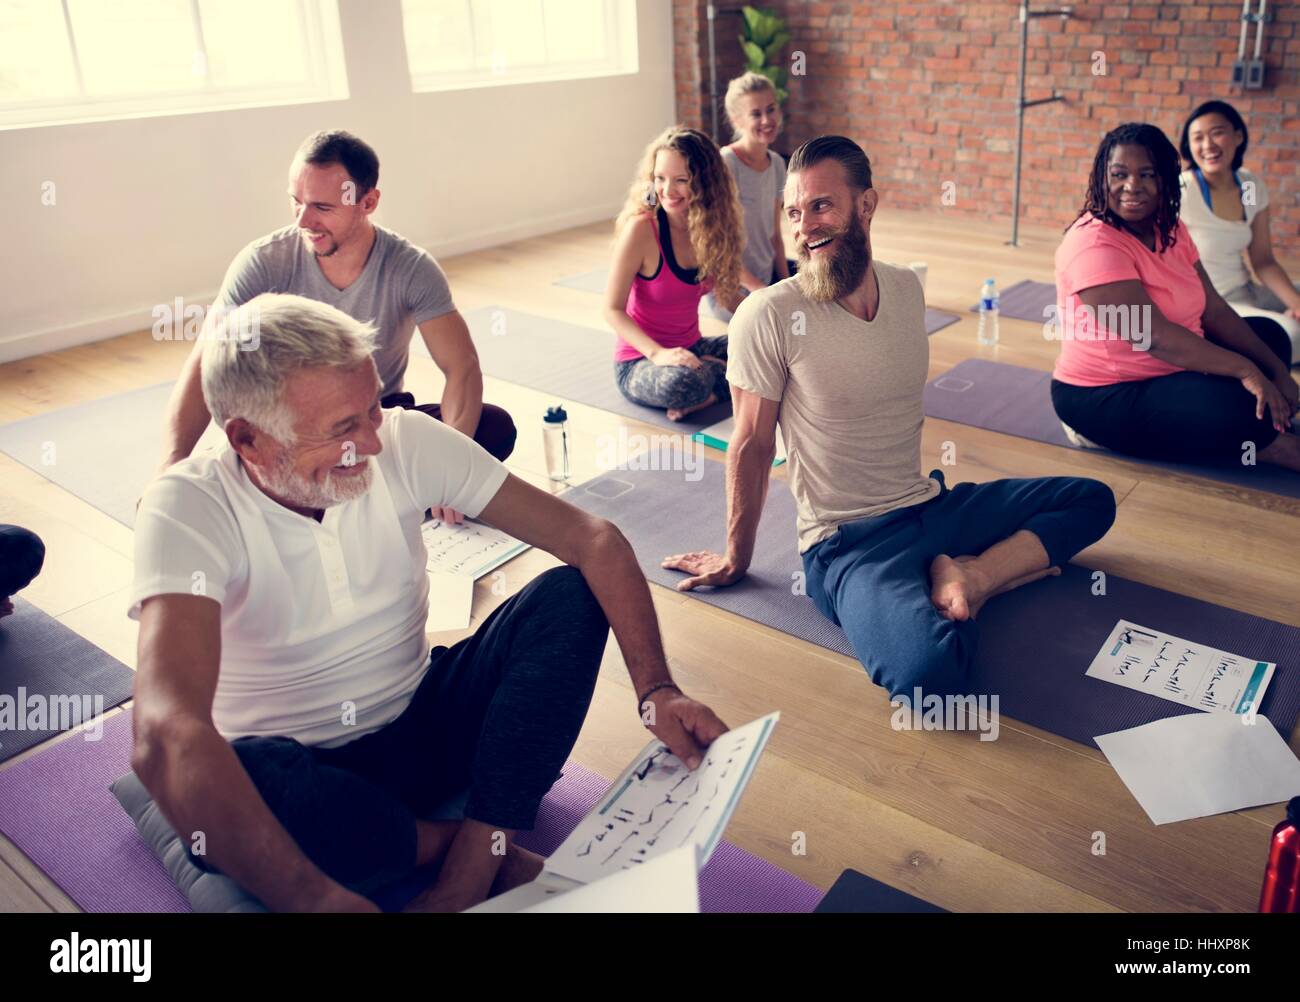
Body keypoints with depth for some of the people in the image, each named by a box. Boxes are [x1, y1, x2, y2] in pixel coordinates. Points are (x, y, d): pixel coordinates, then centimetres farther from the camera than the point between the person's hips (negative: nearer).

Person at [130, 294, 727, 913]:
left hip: (423, 724, 3)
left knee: (570, 595, -18)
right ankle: (491, 845, -13)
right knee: (223, 784, -38)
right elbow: (166, 735, -40)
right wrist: (316, 898, -51)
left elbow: (592, 538, -15)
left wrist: (656, 689, -27)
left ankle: (470, 869, -23)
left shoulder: (407, 441, -14)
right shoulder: (186, 508, -24)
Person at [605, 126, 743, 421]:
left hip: (691, 350, 6)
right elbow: (613, 310, -16)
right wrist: (658, 354, -30)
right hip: (640, 361, -6)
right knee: (686, 381, -40)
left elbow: (728, 291, 10)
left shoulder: (712, 227, -1)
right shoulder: (641, 228, -18)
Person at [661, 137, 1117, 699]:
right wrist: (736, 559, 1)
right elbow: (752, 445, -8)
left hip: (931, 505, 7)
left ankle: (970, 578, -11)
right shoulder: (769, 316, -15)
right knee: (928, 668, -34)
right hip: (847, 541, -7)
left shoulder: (906, 288, 4)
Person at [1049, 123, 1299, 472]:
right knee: (1240, 410, -26)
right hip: (1106, 396, -10)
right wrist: (1244, 369, -25)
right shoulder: (1093, 244, -23)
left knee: (1268, 334, 14)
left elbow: (1214, 311, 3)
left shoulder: (1169, 229, 5)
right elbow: (1153, 336, -29)